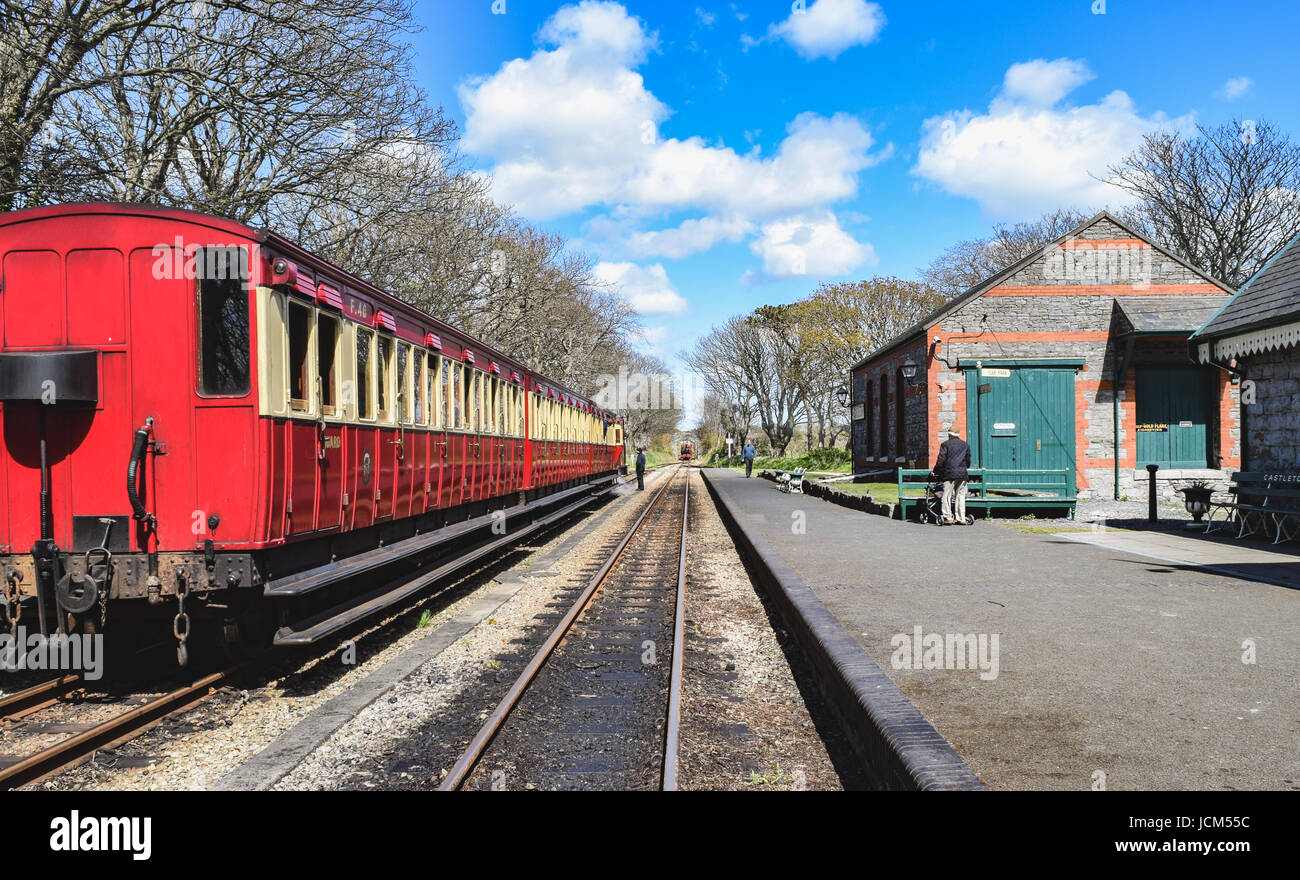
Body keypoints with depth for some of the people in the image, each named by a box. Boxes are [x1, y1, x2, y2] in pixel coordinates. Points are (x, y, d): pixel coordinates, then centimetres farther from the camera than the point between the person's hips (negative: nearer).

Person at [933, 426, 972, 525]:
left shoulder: (945, 444, 1)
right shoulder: (966, 445, 16)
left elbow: (941, 459, -4)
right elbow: (968, 460, 20)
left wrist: (935, 471, 4)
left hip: (950, 473, -5)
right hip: (963, 474, 5)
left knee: (947, 496, -2)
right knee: (961, 496, 8)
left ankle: (948, 518, -7)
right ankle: (961, 519, 6)